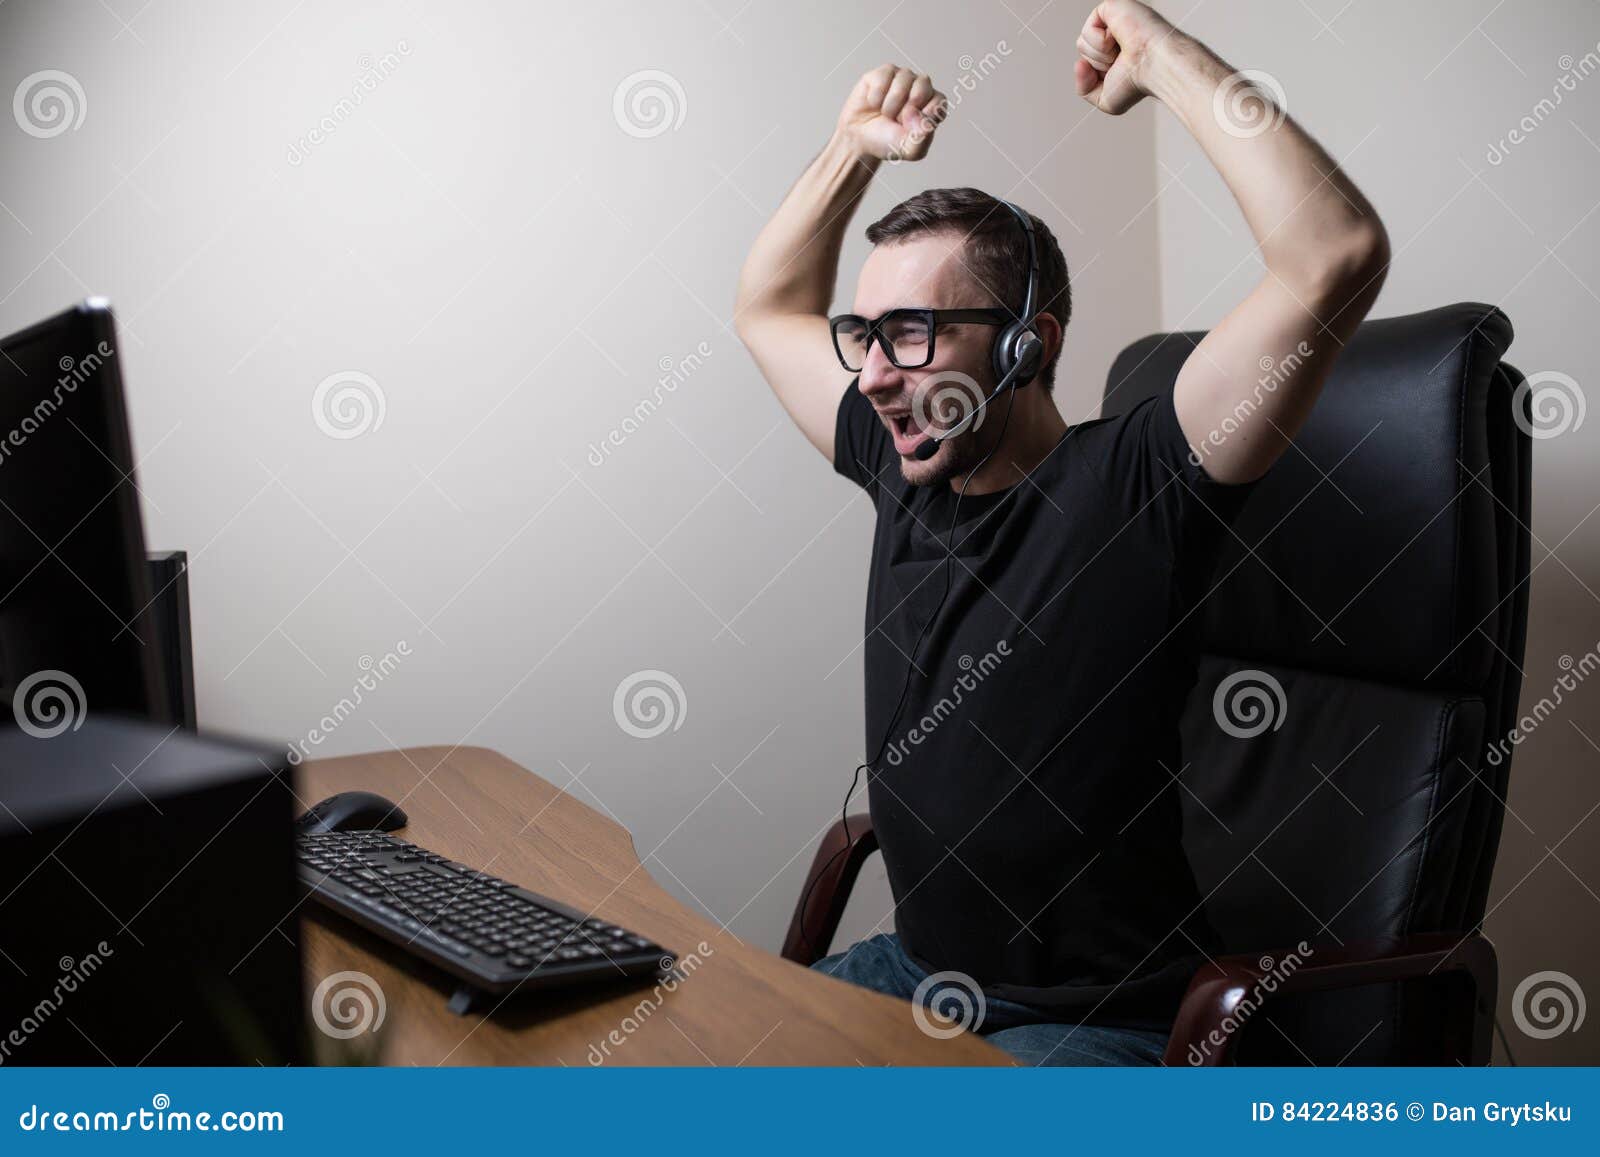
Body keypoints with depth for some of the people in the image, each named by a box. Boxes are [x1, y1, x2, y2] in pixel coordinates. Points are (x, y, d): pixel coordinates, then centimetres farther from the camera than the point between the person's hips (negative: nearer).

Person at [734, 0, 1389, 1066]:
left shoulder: (1127, 488, -16)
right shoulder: (905, 469, 4)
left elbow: (1338, 256, -27)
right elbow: (769, 309, 22)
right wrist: (854, 148, 10)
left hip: (1097, 1022, -7)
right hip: (912, 968, 8)